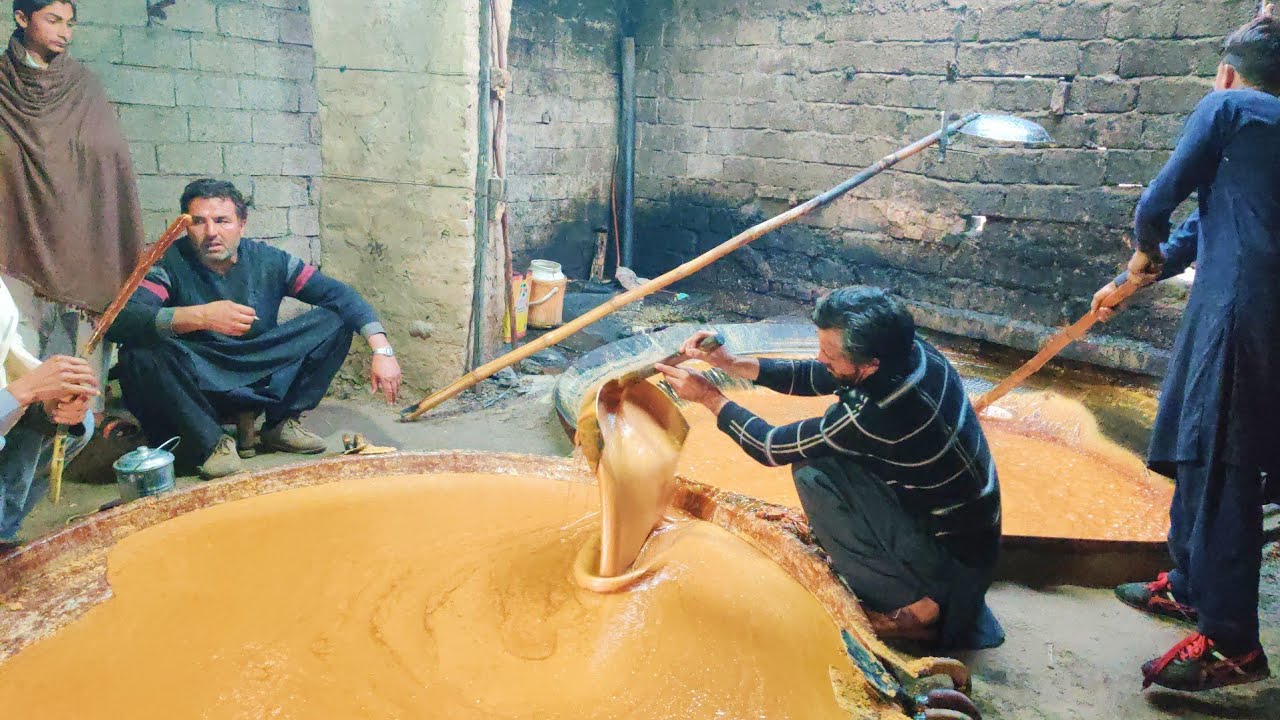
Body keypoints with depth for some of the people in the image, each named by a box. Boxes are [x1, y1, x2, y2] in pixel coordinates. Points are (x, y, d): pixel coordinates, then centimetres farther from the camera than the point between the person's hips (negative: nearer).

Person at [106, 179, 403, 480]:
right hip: (196, 386, -3)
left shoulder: (269, 261, -3)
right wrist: (200, 316, -42)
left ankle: (281, 423, -2)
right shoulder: (169, 264, -12)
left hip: (262, 383, 3)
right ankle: (211, 441, -14)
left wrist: (382, 350, -21)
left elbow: (341, 296, -7)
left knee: (335, 321, -8)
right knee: (140, 353, -33)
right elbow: (119, 320, -28)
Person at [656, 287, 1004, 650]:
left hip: (952, 555, -8)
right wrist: (733, 363, -2)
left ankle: (914, 610, -1)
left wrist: (710, 397, -7)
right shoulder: (908, 351, -11)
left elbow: (774, 447, -18)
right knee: (824, 446, 11)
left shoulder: (878, 415, -34)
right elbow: (813, 376, 5)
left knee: (812, 470, -15)